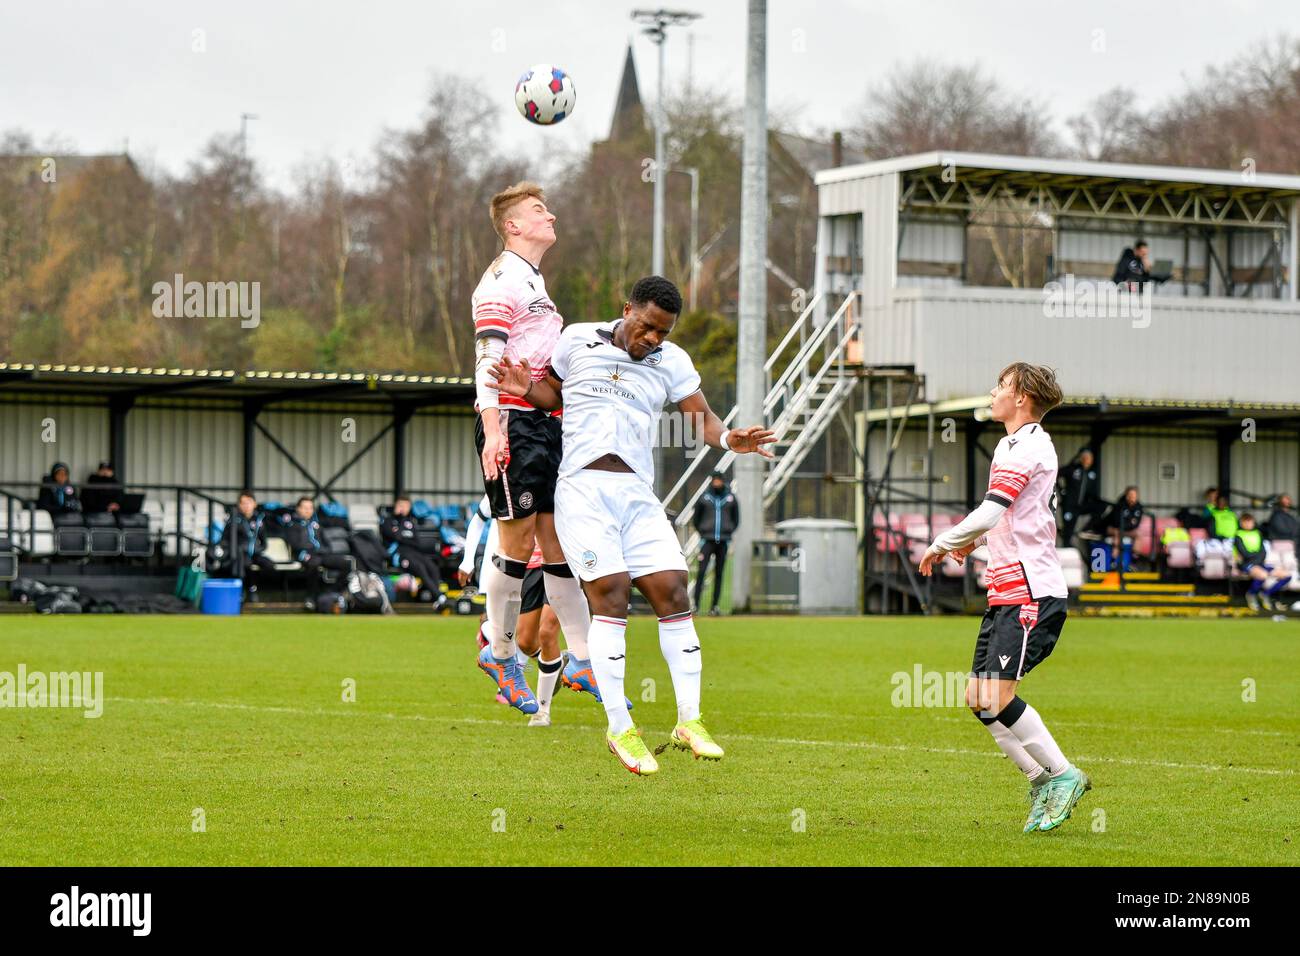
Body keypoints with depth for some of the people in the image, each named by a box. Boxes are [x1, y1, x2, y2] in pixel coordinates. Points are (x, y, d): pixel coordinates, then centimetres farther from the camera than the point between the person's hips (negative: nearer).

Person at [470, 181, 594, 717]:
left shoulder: (535, 282, 23)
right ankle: (499, 653, 7)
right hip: (512, 422, -9)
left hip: (545, 422, 9)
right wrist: (493, 430, -23)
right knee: (518, 541, -6)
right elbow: (488, 358, -15)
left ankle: (581, 658, 7)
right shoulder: (502, 280, -7)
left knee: (559, 539, 6)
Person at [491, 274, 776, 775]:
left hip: (638, 493, 3)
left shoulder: (672, 362, 11)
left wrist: (728, 438, -17)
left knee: (672, 592, -6)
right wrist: (528, 389, 0)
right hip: (583, 488, -3)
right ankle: (619, 730, -12)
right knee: (611, 593, -14)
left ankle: (689, 722, 0)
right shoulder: (577, 340, 8)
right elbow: (554, 395, 21)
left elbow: (701, 416, 4)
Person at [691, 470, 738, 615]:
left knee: (719, 574, 3)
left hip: (723, 541, 2)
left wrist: (729, 532, 7)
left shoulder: (731, 498, 6)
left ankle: (714, 606, 5)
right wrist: (702, 532, 6)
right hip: (707, 540, -2)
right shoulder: (704, 497, 2)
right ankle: (696, 604, -14)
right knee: (701, 572, -12)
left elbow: (736, 519, 16)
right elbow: (696, 519, 11)